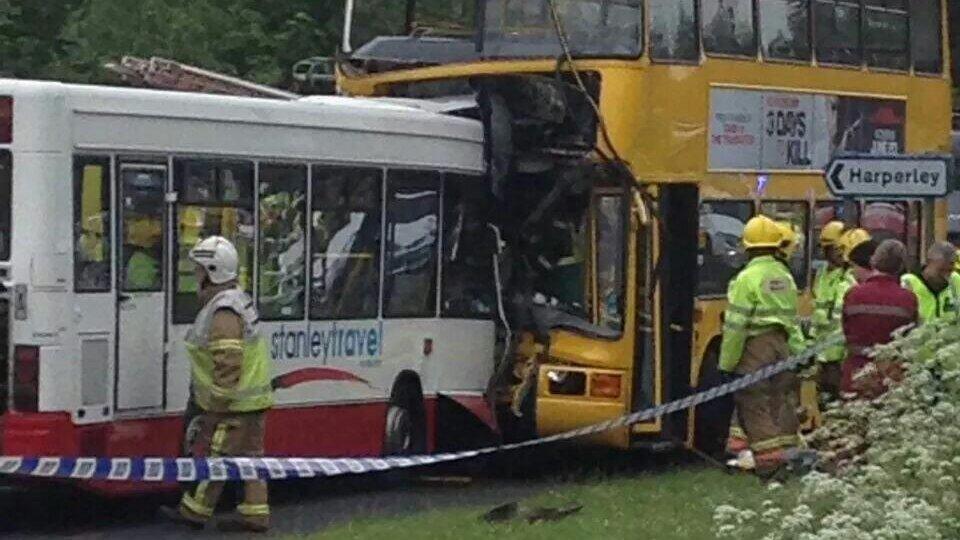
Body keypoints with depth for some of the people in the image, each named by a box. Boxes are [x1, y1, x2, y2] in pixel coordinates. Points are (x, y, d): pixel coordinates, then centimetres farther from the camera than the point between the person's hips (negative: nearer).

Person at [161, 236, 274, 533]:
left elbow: (228, 366, -25)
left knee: (211, 455, 1)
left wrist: (216, 405, -20)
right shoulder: (239, 301, 13)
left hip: (233, 406, -10)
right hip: (253, 401, 10)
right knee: (248, 456, 11)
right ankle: (255, 515, 14)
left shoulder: (223, 313, -21)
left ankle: (194, 510, 10)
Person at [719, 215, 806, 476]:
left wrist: (727, 364, -9)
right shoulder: (784, 276, 8)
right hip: (782, 346, 7)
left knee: (755, 406, -2)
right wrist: (797, 352, 21)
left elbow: (735, 326, -14)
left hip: (755, 349, -7)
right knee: (780, 402, 14)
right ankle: (789, 450, 19)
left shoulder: (747, 278, -13)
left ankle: (770, 458, -6)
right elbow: (793, 319, 14)